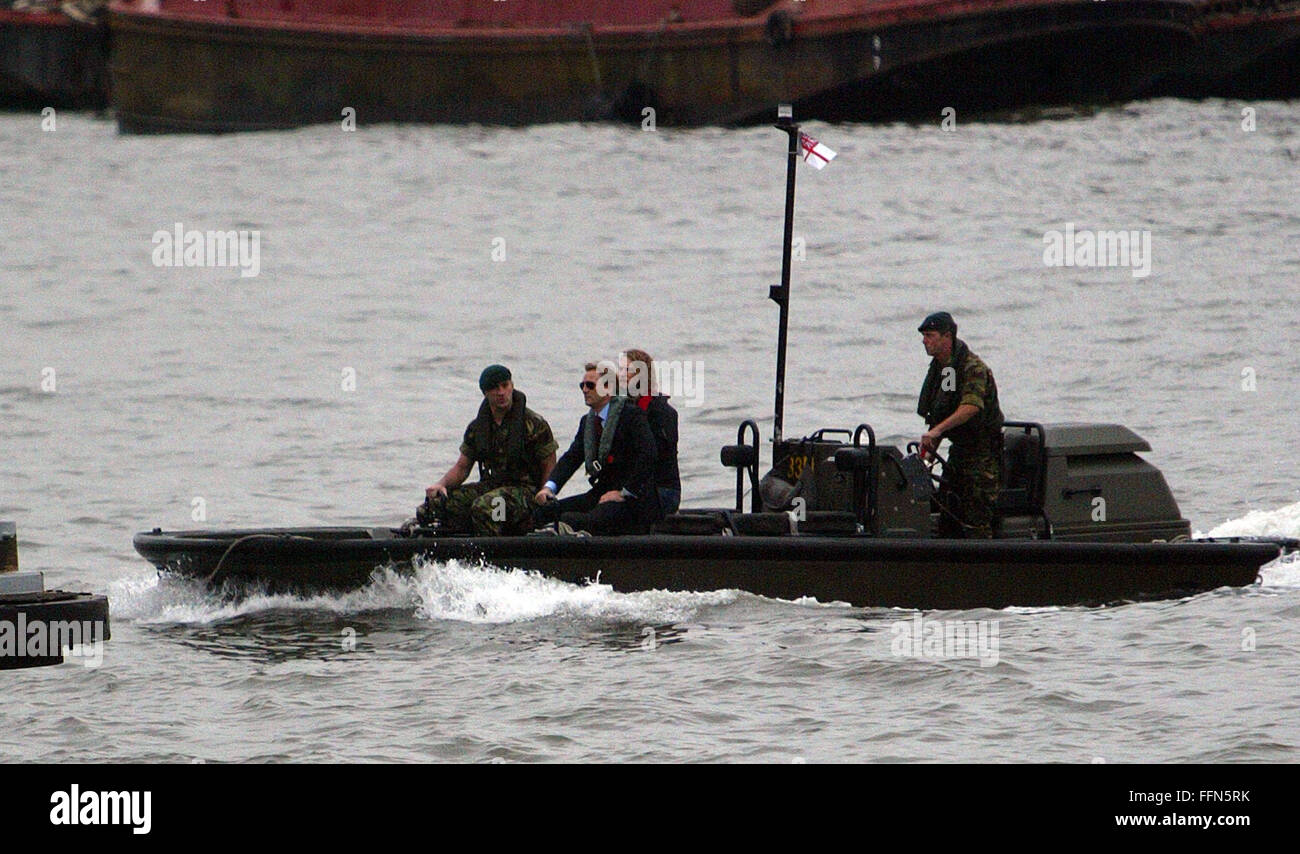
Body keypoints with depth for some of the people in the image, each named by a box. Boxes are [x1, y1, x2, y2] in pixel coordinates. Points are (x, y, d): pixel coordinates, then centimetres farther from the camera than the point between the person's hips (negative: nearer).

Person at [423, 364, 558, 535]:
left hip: (524, 489, -6)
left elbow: (549, 467, -2)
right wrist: (441, 484, -6)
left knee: (483, 507, -39)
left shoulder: (534, 424, -5)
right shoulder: (477, 427, 10)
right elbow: (462, 467, 15)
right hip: (489, 486, 6)